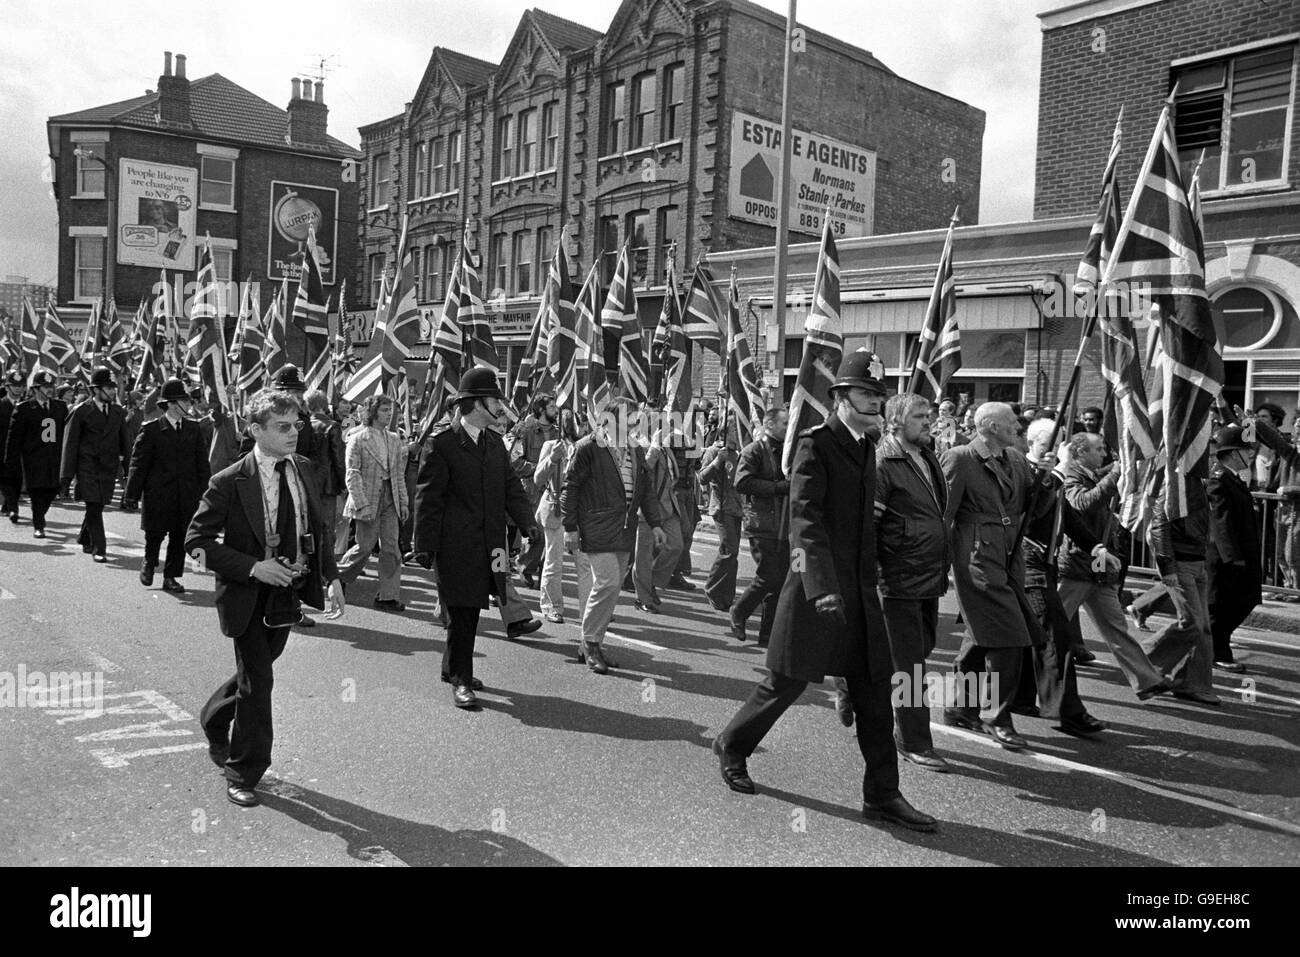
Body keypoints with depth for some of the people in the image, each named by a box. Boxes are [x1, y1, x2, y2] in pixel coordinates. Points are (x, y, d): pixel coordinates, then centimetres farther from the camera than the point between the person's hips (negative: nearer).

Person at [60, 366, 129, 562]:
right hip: (87, 467, -4)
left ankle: (85, 539, 33)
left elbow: (124, 442, 16)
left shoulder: (118, 412, 9)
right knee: (94, 507, -10)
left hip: (109, 468, 4)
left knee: (97, 506, 10)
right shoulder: (81, 412, -4)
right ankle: (98, 548, -5)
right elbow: (70, 444, -3)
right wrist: (67, 475, -6)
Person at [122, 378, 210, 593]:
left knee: (179, 538, 6)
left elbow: (202, 462, 10)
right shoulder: (151, 430, -5)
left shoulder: (193, 428, 8)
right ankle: (149, 563, 32)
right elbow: (138, 464, -5)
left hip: (187, 496, 4)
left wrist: (203, 491, 4)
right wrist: (131, 495, -7)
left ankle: (170, 577, 18)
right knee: (155, 534, 3)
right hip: (158, 494, -4)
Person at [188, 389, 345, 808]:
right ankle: (243, 775, 16)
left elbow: (316, 527, 12)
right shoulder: (230, 482, -17)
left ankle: (215, 723, 50)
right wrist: (251, 567, -24)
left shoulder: (303, 468, 1)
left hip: (289, 592, 6)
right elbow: (196, 540, -14)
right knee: (257, 681, -2)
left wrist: (331, 576, 3)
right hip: (248, 597, -6)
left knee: (254, 673, 21)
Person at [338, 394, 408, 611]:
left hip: (390, 500, 5)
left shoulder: (395, 441, 12)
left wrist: (403, 502, 9)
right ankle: (338, 575, 26)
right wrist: (362, 505, -17)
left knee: (391, 548, 1)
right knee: (365, 546, -1)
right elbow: (352, 475, -10)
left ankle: (388, 595, 7)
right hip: (368, 499, -5)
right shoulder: (358, 439, -5)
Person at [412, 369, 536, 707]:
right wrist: (425, 547, -10)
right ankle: (460, 680, 10)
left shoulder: (495, 444, 13)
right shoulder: (441, 446, -8)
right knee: (462, 613, -2)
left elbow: (512, 489, 12)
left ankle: (453, 667, 30)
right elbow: (428, 500, -8)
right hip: (456, 547, -6)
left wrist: (529, 526, -1)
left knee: (470, 611, 13)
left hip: (488, 545, 6)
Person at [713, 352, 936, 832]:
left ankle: (882, 795, 16)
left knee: (874, 688, 7)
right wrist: (822, 586, -30)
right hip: (818, 584, -7)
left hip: (860, 586, 7)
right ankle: (732, 745, 29)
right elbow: (805, 518, -21)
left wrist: (869, 576, 20)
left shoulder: (867, 447, 14)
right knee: (787, 681, 5)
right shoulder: (815, 444, -11)